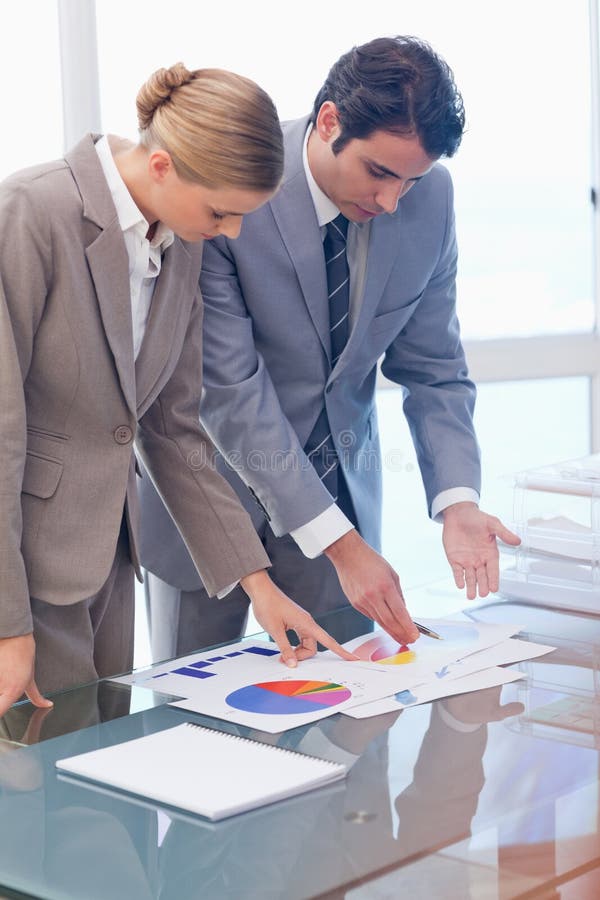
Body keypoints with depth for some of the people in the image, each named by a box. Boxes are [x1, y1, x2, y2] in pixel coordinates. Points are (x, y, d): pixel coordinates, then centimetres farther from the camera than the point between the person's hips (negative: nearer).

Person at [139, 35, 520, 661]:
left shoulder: (430, 195, -9)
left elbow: (431, 367, -2)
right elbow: (229, 392, -25)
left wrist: (457, 498, -18)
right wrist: (338, 543, -27)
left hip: (341, 488, 4)